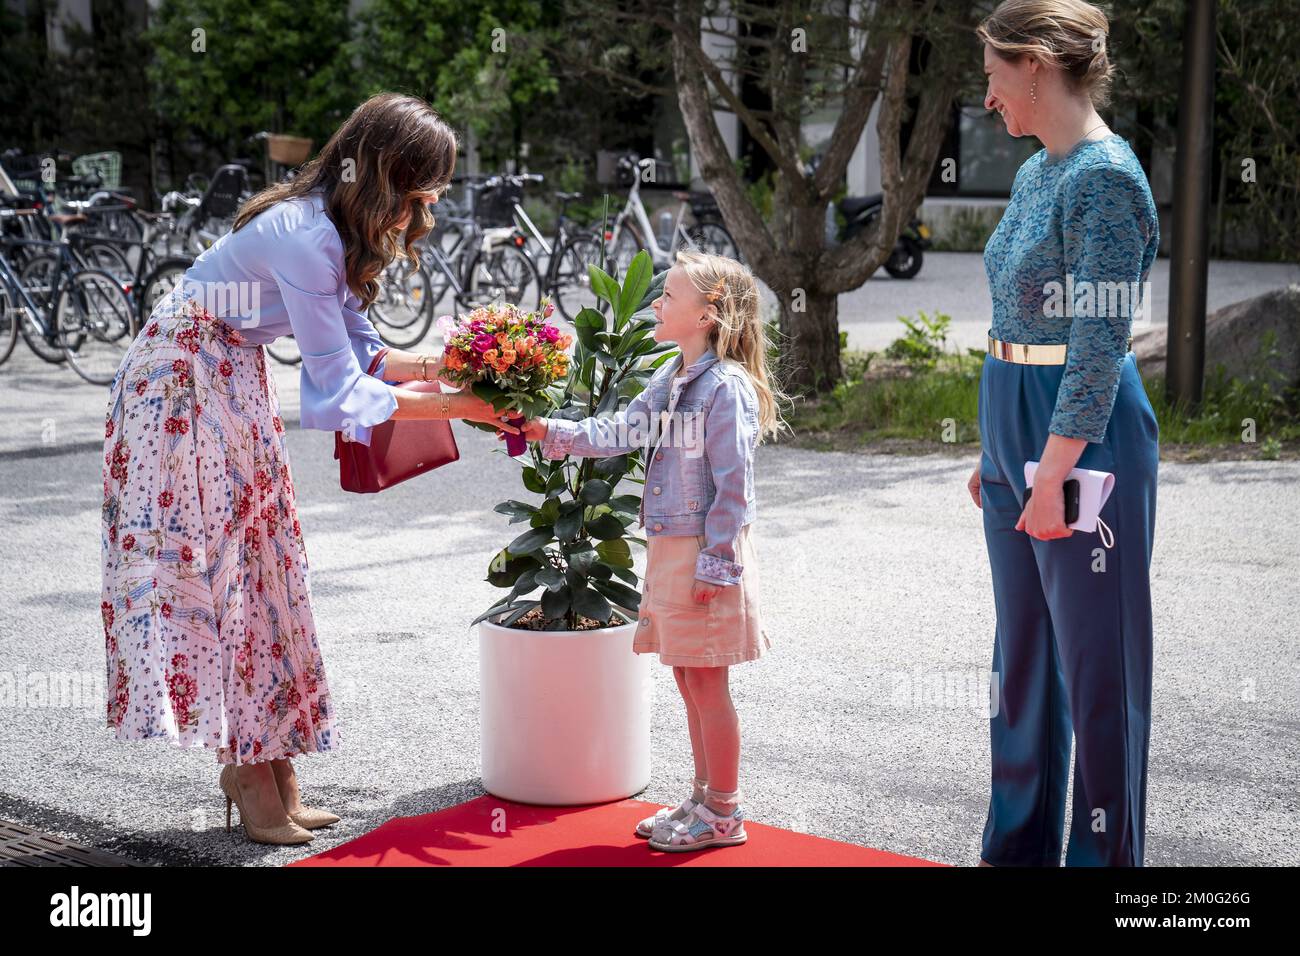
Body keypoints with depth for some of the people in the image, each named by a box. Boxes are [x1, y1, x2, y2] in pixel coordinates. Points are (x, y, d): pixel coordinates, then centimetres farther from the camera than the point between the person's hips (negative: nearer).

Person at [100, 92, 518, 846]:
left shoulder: (340, 232, 0)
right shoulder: (306, 239, -29)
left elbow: (360, 349, 5)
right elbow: (341, 392, -28)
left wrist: (440, 365, -8)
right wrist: (455, 407, -23)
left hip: (233, 378, 10)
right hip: (184, 380, -10)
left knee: (256, 555, 8)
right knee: (213, 561, -6)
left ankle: (264, 775, 14)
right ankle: (256, 783, 1)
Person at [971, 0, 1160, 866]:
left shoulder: (1105, 178, -16)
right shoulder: (1035, 174, 12)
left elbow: (1099, 348, -20)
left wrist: (1052, 473, -21)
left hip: (1085, 439, -10)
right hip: (1017, 430, 10)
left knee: (1096, 662, 2)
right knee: (1022, 650, 17)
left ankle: (1102, 851, 14)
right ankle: (1021, 844, 31)